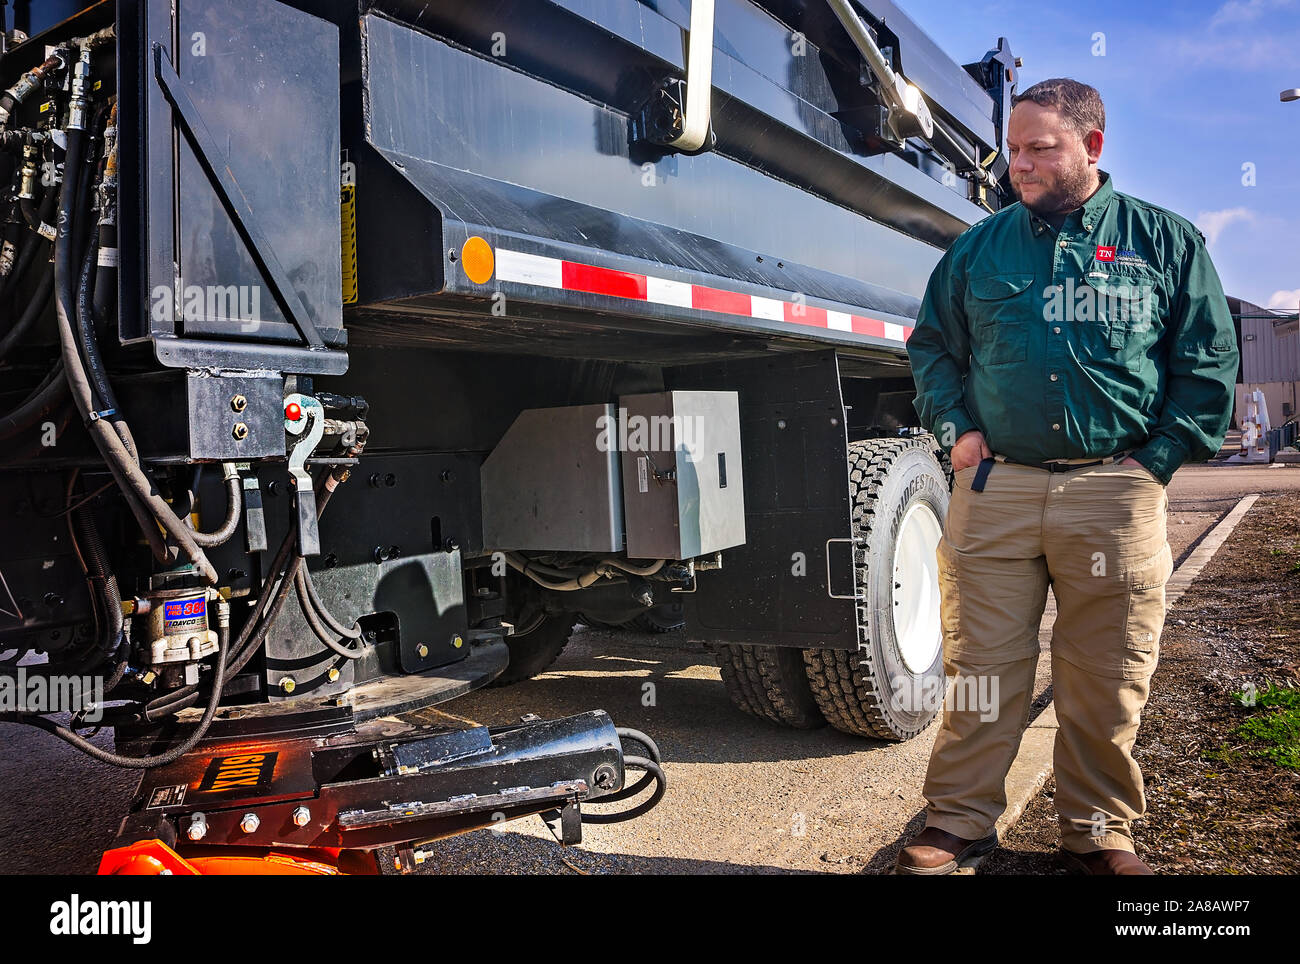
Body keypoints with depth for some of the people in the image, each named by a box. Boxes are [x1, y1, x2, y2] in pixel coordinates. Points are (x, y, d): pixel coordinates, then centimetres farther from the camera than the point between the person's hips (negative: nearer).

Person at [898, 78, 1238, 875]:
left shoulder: (1166, 240, 9)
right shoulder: (980, 246, 13)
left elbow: (1209, 363, 9)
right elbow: (932, 345, 20)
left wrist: (1161, 458, -1)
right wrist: (955, 429, 6)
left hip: (1116, 491, 0)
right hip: (994, 486, 1)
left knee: (1108, 681, 6)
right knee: (980, 667, 3)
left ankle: (1100, 831, 24)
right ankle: (961, 820, 16)